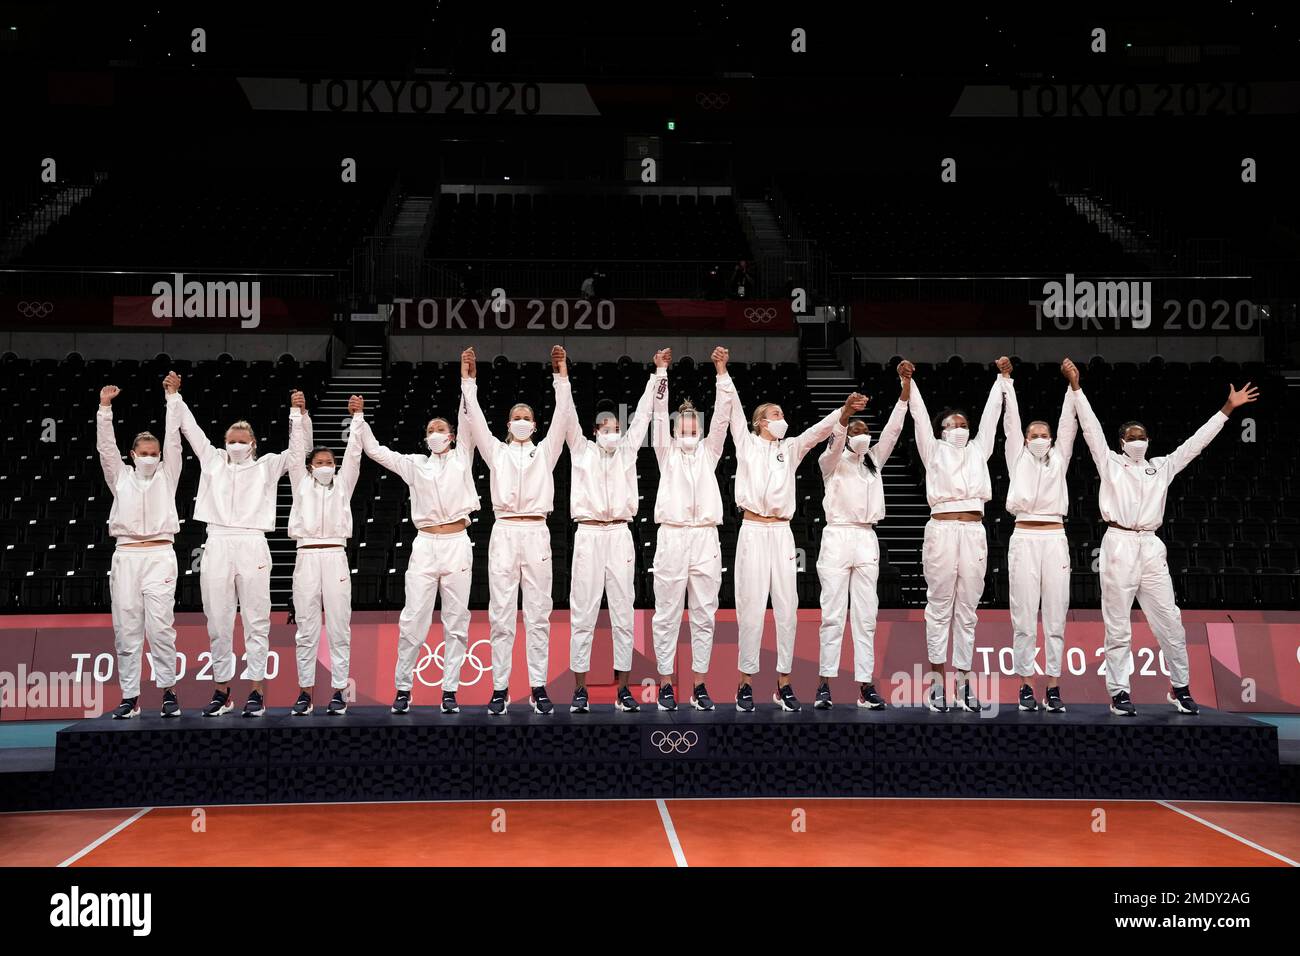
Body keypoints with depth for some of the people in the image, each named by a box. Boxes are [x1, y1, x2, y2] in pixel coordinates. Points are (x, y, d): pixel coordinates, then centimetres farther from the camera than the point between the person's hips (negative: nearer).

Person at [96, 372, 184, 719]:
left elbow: (173, 440, 8)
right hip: (126, 555, 2)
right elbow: (106, 446, 9)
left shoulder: (166, 475, 14)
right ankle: (129, 697, 4)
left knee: (160, 626, -10)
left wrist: (172, 397, 4)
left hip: (159, 555, -2)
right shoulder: (121, 477, 18)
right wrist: (105, 407, 1)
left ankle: (168, 691, -2)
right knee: (126, 628, 0)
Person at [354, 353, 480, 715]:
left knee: (456, 620, 0)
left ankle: (450, 691, 4)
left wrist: (465, 376, -4)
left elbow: (467, 420, 2)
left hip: (457, 543, -1)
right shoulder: (414, 465, 15)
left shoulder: (461, 458, 11)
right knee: (412, 620, -4)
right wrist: (360, 418, 9)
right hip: (425, 545, 1)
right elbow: (375, 451, 15)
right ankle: (403, 688, 4)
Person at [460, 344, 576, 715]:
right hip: (504, 533, 0)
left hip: (536, 533, 0)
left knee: (538, 614, 0)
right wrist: (468, 380, -1)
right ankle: (500, 688, 2)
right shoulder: (496, 452, 15)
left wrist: (561, 375, -1)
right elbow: (475, 419, 6)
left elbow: (562, 416, 6)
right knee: (501, 615, -1)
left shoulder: (545, 451, 15)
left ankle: (538, 688, 3)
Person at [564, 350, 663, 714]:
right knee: (583, 612, -2)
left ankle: (623, 690, 5)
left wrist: (660, 372, 11)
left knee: (623, 612, 2)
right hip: (588, 535, -2)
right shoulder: (581, 450, 9)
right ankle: (580, 690, 1)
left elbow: (643, 413, 13)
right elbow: (568, 416, 2)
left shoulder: (627, 450, 14)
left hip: (620, 534, 2)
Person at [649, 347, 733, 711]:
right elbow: (659, 414, 1)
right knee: (667, 616, 0)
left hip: (705, 538, 2)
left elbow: (721, 415, 6)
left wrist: (721, 372, -2)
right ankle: (666, 684, 5)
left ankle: (699, 685, 10)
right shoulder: (666, 452, 12)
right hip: (672, 537, -2)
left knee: (704, 616, 4)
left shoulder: (708, 452, 16)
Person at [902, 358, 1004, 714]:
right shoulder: (934, 451, 14)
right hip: (941, 528, -3)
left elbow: (991, 415, 21)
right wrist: (908, 381, -2)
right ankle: (938, 678, 3)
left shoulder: (978, 450, 21)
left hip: (974, 531, 3)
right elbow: (920, 415, 6)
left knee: (967, 608, 4)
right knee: (939, 605, 0)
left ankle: (963, 680, 7)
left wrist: (1001, 378, 20)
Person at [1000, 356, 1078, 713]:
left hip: (1055, 540, 2)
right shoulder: (1018, 459, 12)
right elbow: (1011, 421, 9)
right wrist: (1007, 379, 6)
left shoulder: (1059, 459, 15)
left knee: (1055, 616, 0)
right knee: (1024, 617, -2)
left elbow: (1068, 424, 10)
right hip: (1024, 539, -2)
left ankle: (1053, 688, 3)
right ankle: (1026, 686, 3)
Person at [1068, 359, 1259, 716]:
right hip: (1118, 544, -3)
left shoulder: (1162, 467, 17)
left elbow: (1196, 442, 17)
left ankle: (1180, 687, 15)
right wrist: (1076, 386, -4)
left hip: (1151, 548, 3)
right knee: (1118, 626, -1)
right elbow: (1091, 427, 2)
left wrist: (1227, 408, 14)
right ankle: (1119, 693, 4)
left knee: (1169, 621, 3)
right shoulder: (1110, 462, 8)